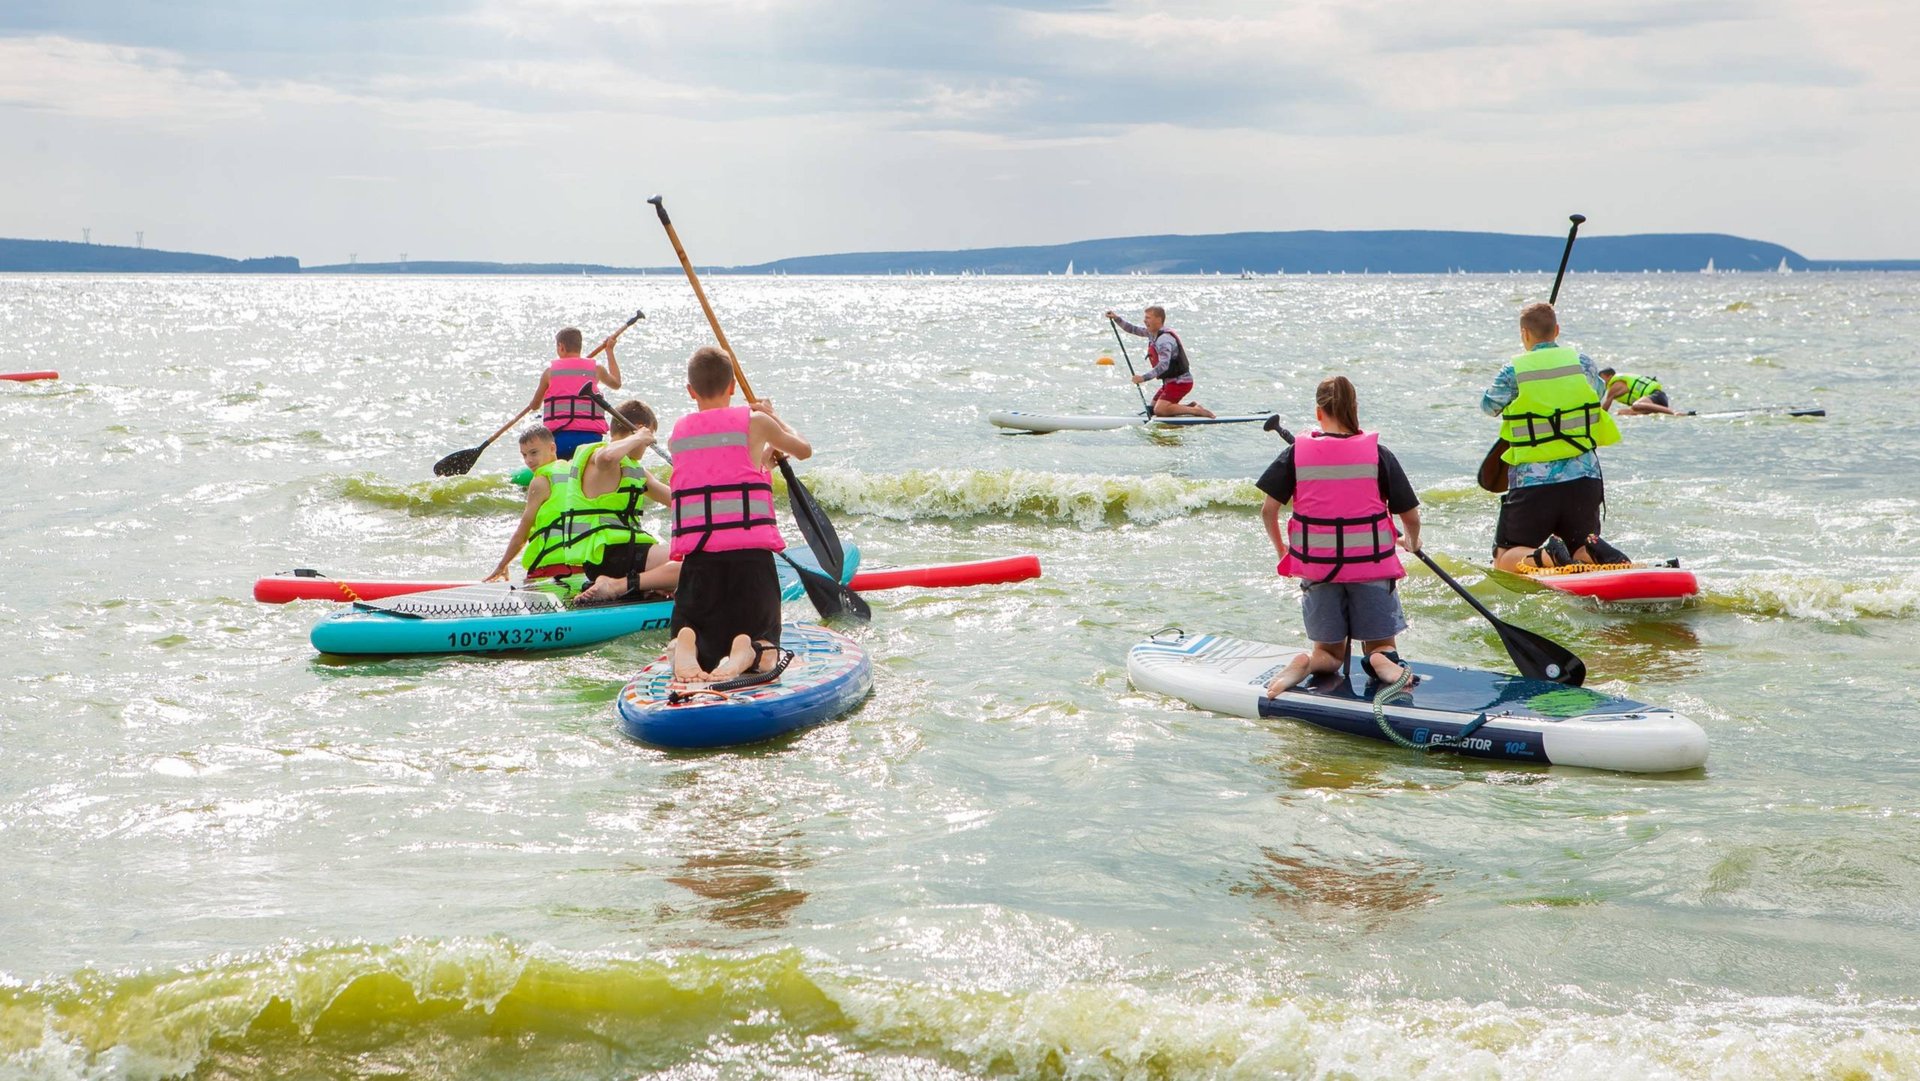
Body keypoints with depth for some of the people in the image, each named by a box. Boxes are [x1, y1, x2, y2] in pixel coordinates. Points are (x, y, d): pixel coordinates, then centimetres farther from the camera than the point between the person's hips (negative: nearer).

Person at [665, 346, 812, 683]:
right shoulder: (755, 421, 2)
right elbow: (803, 449, 21)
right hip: (752, 554, -2)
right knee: (764, 652, 11)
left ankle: (685, 648, -24)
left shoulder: (677, 434, 11)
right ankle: (748, 653, -27)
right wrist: (772, 415, 39)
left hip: (697, 557, 2)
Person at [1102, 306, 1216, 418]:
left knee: (1160, 410, -21)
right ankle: (1190, 406, 15)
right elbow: (1133, 329, 20)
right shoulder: (1152, 333, 7)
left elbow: (1163, 365, -32)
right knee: (1153, 408, 13)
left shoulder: (1164, 339, -22)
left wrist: (1143, 377, -36)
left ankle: (1196, 410, -13)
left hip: (1180, 382, -10)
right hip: (1171, 381, 10)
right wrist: (1116, 319, 9)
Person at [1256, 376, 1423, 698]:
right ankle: (1382, 662, -24)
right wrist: (1412, 542, 24)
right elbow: (1410, 515, 2)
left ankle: (1306, 664, -18)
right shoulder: (1378, 453, -3)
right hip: (1371, 564, -1)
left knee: (1329, 652, 17)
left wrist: (1281, 548, 19)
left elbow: (1268, 510, -1)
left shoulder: (1296, 453, -1)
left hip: (1317, 567, 1)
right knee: (1381, 648, 13)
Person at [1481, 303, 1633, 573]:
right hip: (1584, 478, 3)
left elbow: (1488, 406, 11)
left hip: (1532, 481, -3)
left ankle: (1544, 556, -25)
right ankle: (1596, 553, -19)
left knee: (1505, 559, 8)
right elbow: (1599, 393, 23)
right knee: (1582, 550, 18)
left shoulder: (1513, 371, -6)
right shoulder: (1582, 362, 2)